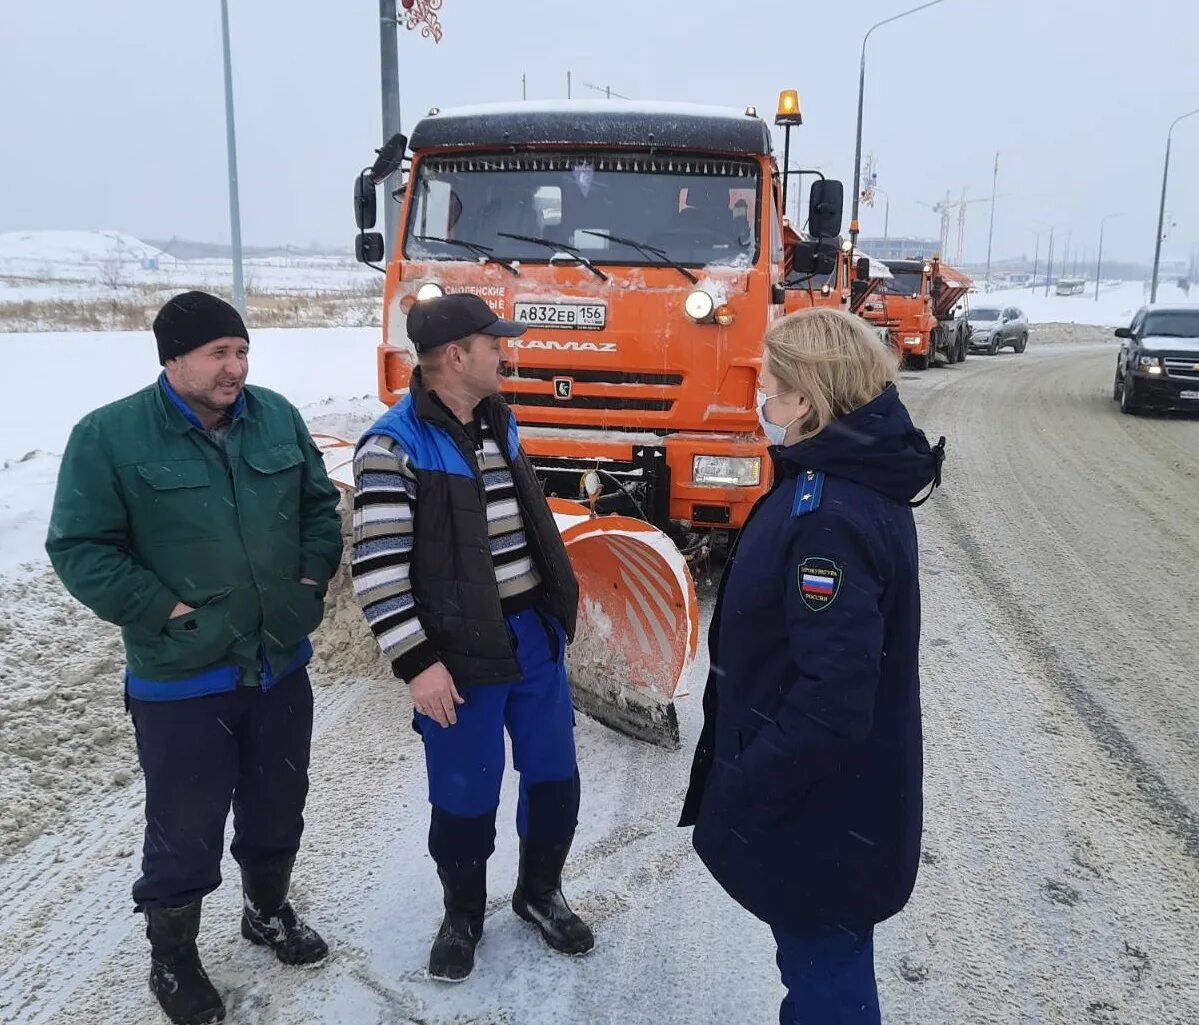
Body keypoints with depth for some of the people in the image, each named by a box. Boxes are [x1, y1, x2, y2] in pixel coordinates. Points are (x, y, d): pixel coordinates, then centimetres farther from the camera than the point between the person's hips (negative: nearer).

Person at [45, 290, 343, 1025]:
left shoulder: (277, 417, 0)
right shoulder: (109, 436, -14)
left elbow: (320, 504, 11)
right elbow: (81, 550, -12)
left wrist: (314, 578, 0)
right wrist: (162, 610, -17)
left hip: (281, 664, 5)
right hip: (181, 681, -4)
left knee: (278, 807, 21)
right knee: (187, 829, 10)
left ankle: (268, 912, 47)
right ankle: (173, 959, 35)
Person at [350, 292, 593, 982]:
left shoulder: (500, 421, 9)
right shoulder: (394, 446, -16)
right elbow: (377, 569, -18)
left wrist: (559, 607, 20)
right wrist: (417, 663, -19)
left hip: (536, 634, 7)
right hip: (461, 651, -6)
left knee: (555, 776, 16)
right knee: (466, 796, 9)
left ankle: (541, 893, 40)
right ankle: (463, 916, 35)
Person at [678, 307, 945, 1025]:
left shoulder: (830, 519, -30)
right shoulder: (858, 478, 2)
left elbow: (832, 700, -32)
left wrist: (740, 792, -20)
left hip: (821, 813, -9)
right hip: (841, 795, 9)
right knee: (817, 955, 28)